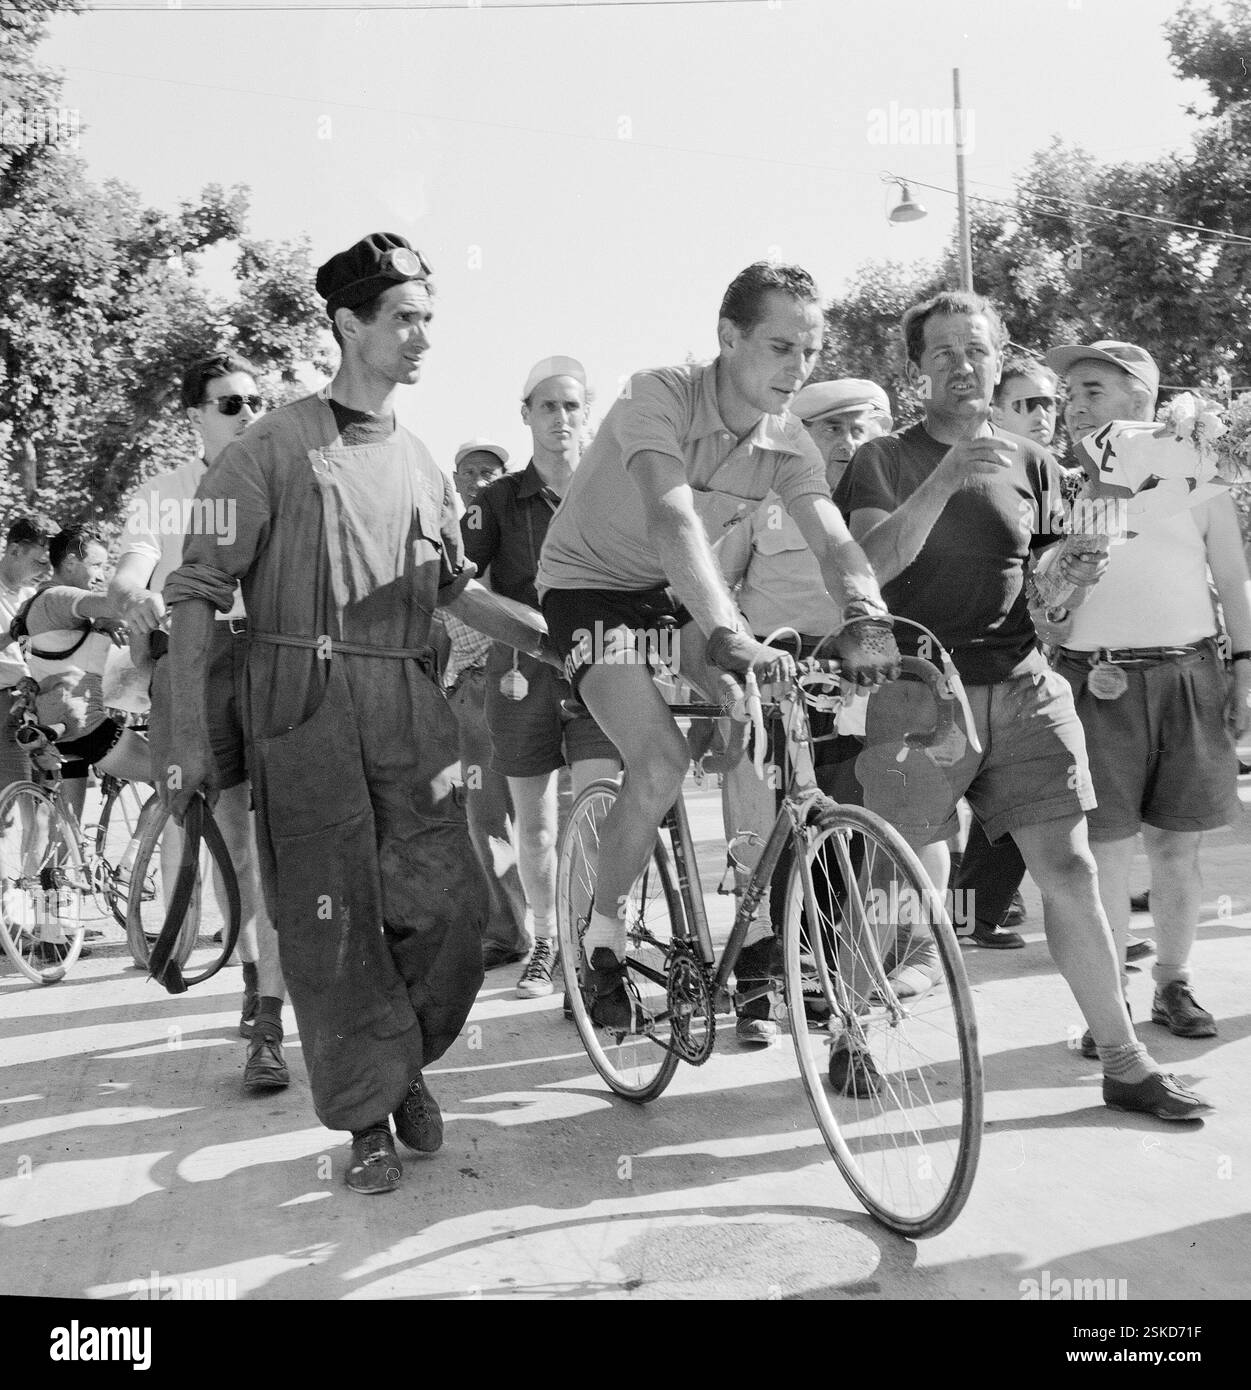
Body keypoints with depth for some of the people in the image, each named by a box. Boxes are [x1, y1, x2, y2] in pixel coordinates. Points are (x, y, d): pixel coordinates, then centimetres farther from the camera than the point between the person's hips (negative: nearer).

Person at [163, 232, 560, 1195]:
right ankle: (366, 1116, 17)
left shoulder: (423, 465, 16)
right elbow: (198, 590, -3)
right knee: (332, 923, -1)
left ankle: (404, 1060, 26)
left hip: (411, 708, 5)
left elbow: (457, 590, 24)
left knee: (450, 907, -1)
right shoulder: (276, 448, -1)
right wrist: (190, 736, -8)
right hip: (307, 707, -4)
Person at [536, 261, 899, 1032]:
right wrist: (729, 635, -56)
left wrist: (867, 620, -44)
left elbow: (836, 541, -23)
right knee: (662, 761, -22)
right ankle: (603, 936, 1)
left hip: (684, 586, 5)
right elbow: (671, 521, -43)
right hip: (592, 584, -5)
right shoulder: (658, 397, -28)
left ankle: (760, 935, -1)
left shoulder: (789, 442, -11)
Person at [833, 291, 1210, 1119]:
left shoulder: (1030, 463, 15)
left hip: (1024, 685, 3)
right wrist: (945, 478, -23)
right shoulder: (885, 461, 5)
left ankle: (1125, 1064, 7)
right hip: (921, 687, -3)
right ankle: (856, 1036, 19)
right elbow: (873, 563, -12)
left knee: (1069, 868, -1)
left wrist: (1072, 578, -6)